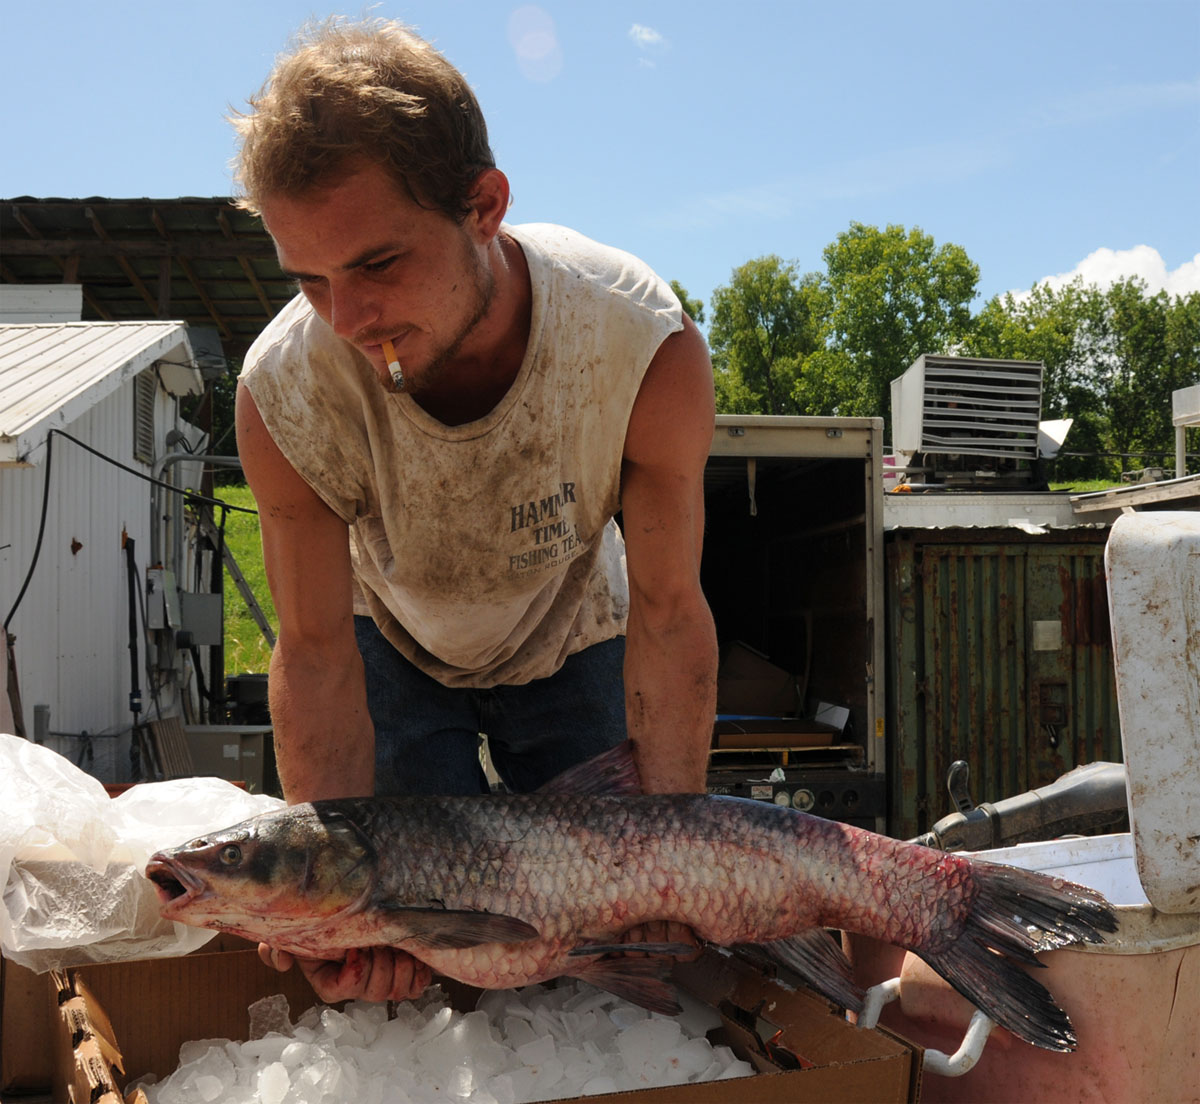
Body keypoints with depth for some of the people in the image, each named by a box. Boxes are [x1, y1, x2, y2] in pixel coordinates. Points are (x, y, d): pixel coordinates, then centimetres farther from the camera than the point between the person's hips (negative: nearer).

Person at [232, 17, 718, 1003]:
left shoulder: (647, 349, -37)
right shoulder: (284, 393, -34)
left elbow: (667, 608, -25)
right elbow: (316, 651, -23)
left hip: (571, 641, 0)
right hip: (396, 648, 0)